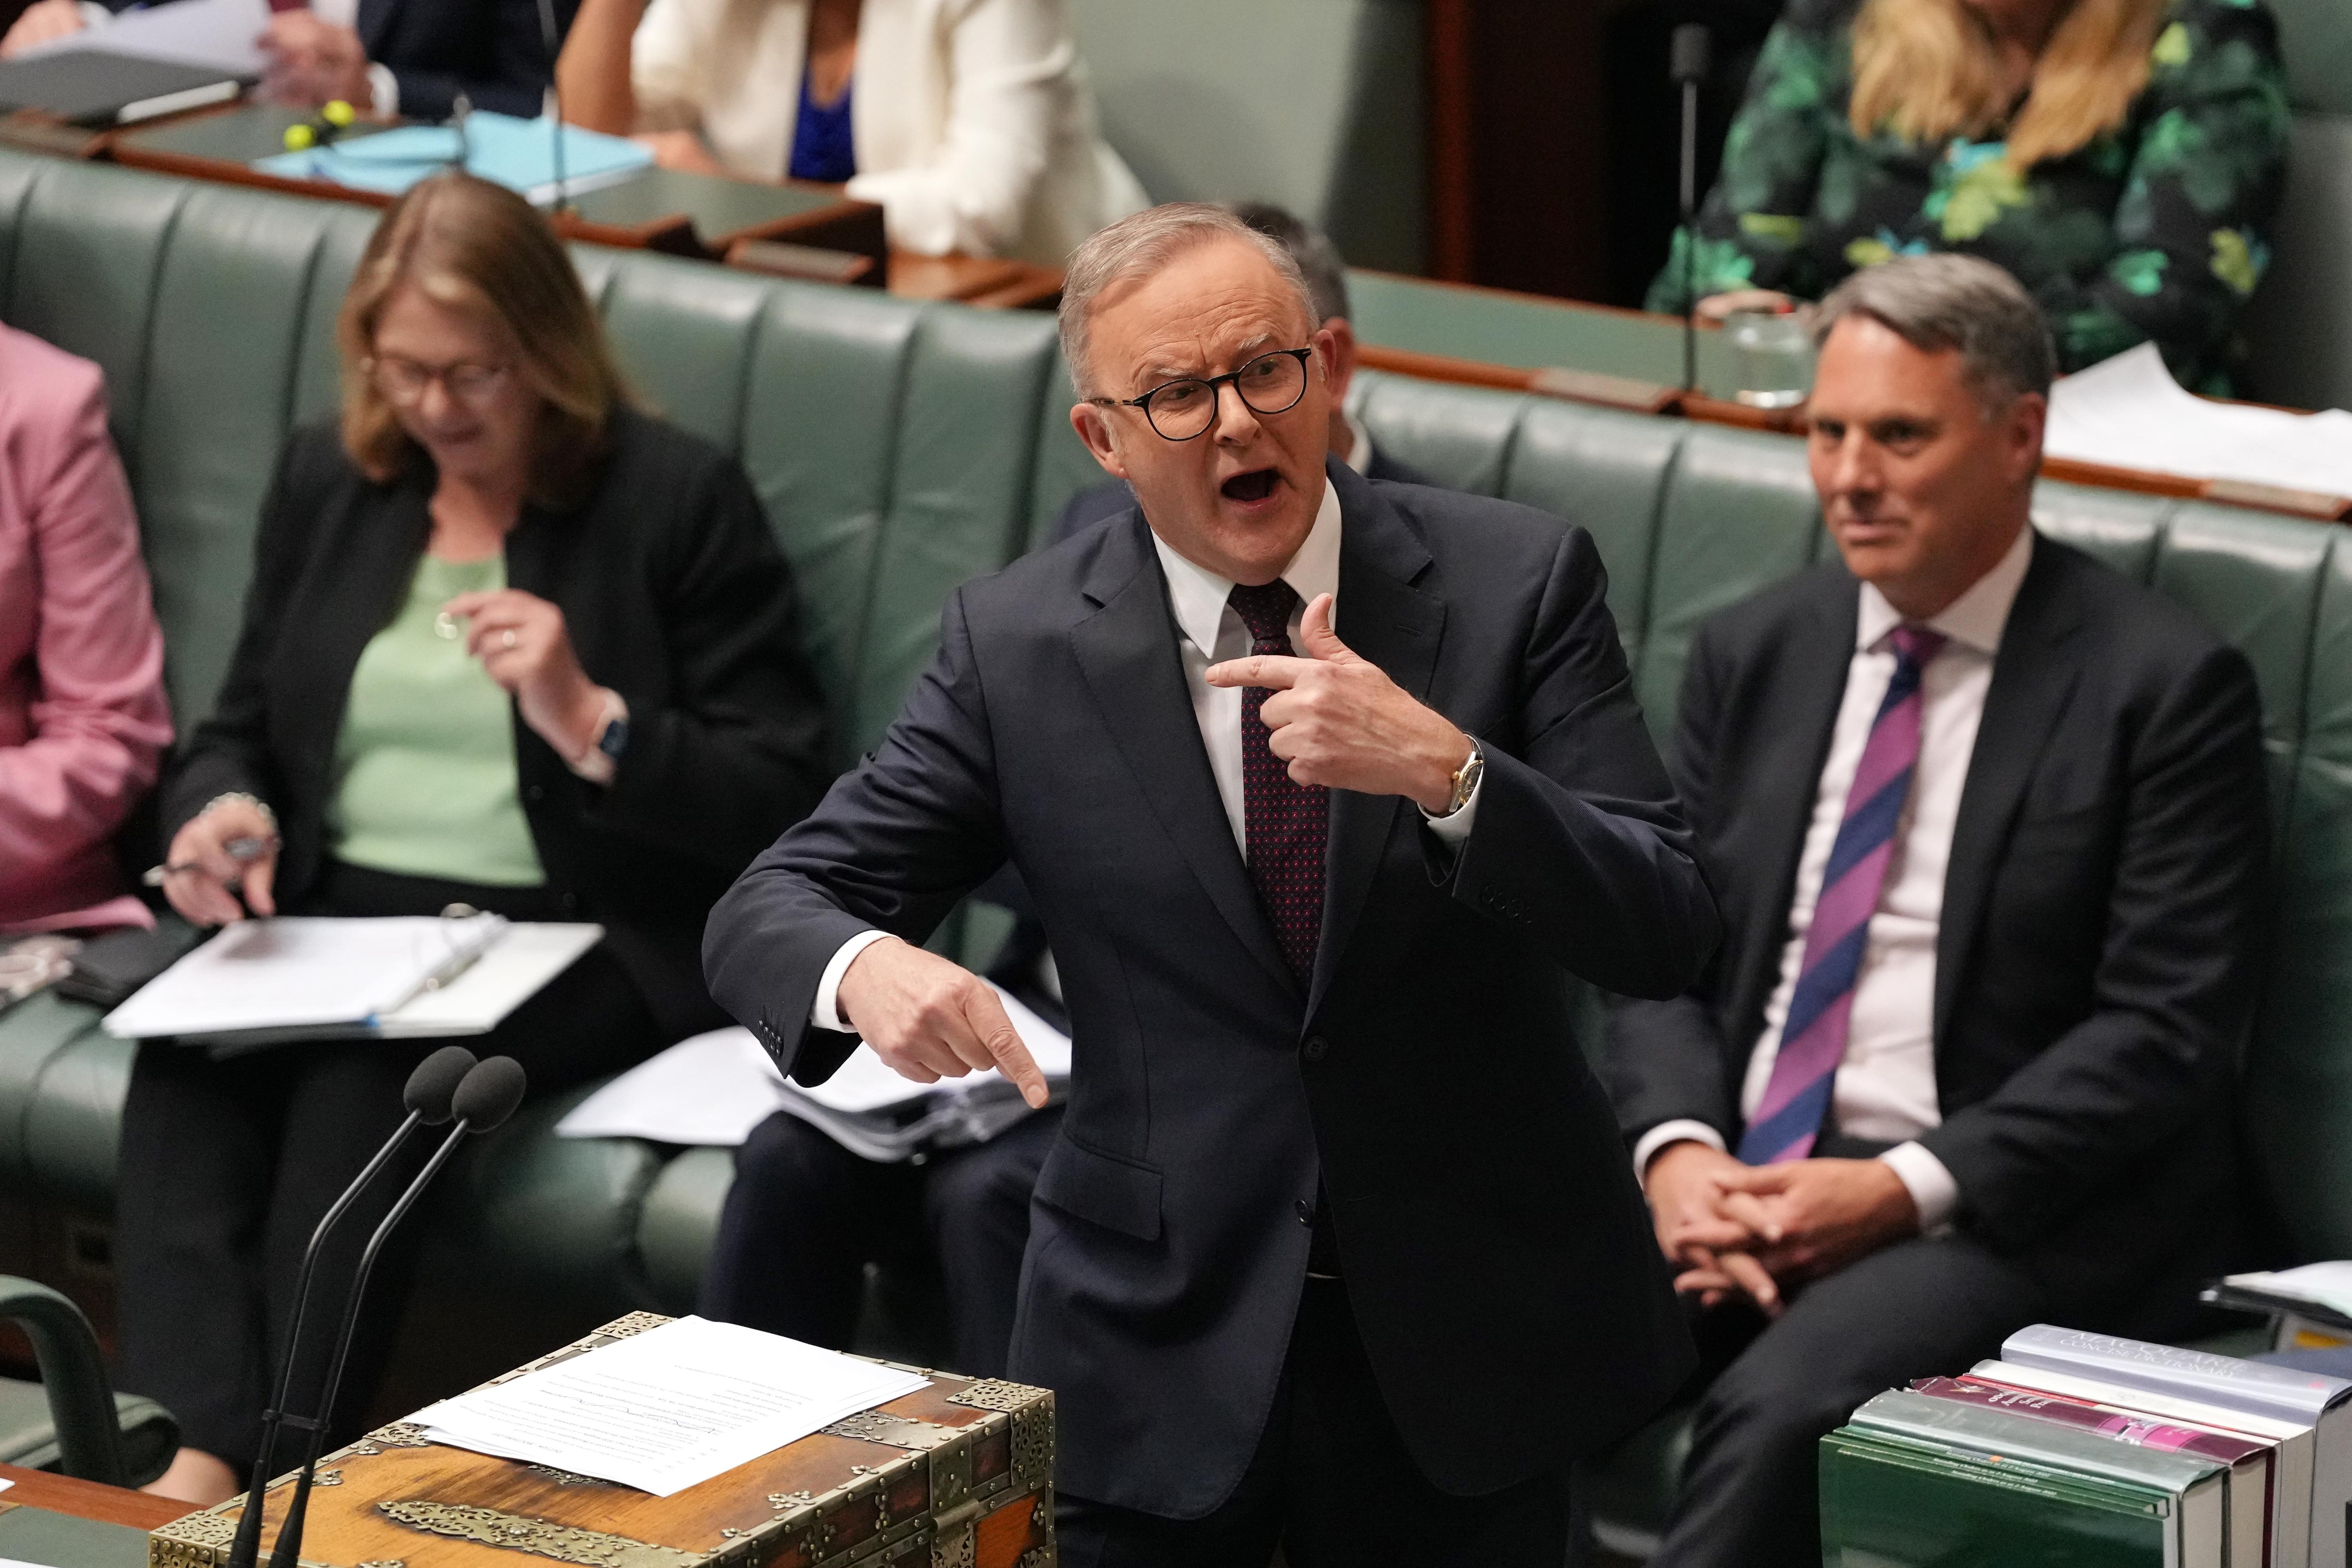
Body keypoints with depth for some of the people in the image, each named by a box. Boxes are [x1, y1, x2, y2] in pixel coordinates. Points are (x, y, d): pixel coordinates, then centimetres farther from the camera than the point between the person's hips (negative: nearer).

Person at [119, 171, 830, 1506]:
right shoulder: (327, 481, 16)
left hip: (576, 936, -4)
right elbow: (240, 731, 24)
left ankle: (281, 1478, -39)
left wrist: (590, 723, -16)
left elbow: (785, 806, -2)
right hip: (332, 913, 4)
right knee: (187, 1054, -31)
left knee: (370, 1064, -36)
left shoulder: (678, 498, 1)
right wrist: (222, 808, -1)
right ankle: (193, 1457, -45)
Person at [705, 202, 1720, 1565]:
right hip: (1158, 1352, 1)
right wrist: (865, 969, -28)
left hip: (1467, 1348, 0)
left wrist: (1444, 771, -30)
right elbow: (769, 912, -3)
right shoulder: (1016, 643, -4)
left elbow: (1667, 936, -13)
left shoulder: (1515, 579, -7)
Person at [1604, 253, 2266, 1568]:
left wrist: (1906, 1190, -17)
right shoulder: (1754, 655, 14)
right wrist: (1679, 1150, -9)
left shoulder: (2163, 683, -4)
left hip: (2001, 1204, -5)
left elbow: (2167, 1027, -9)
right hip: (1734, 1170, 5)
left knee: (1783, 1403, -34)